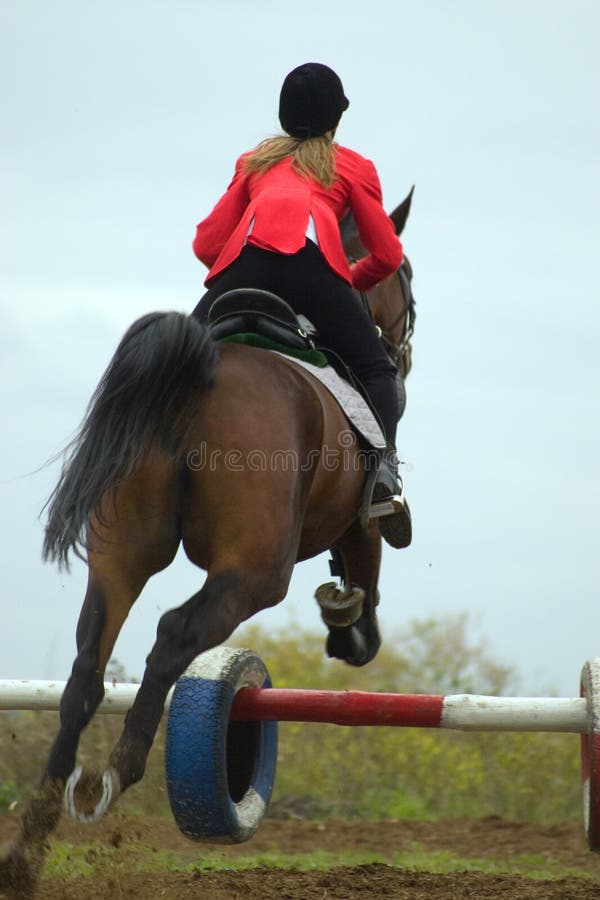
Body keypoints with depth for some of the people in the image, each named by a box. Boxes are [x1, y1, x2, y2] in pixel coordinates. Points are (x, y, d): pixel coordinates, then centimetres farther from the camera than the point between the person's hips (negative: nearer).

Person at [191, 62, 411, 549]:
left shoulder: (254, 160, 34)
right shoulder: (353, 166, 28)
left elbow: (206, 242, 27)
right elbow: (388, 256, 24)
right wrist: (351, 281, 43)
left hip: (244, 260, 2)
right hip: (311, 258, -2)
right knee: (374, 369, 7)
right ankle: (383, 463, -18)